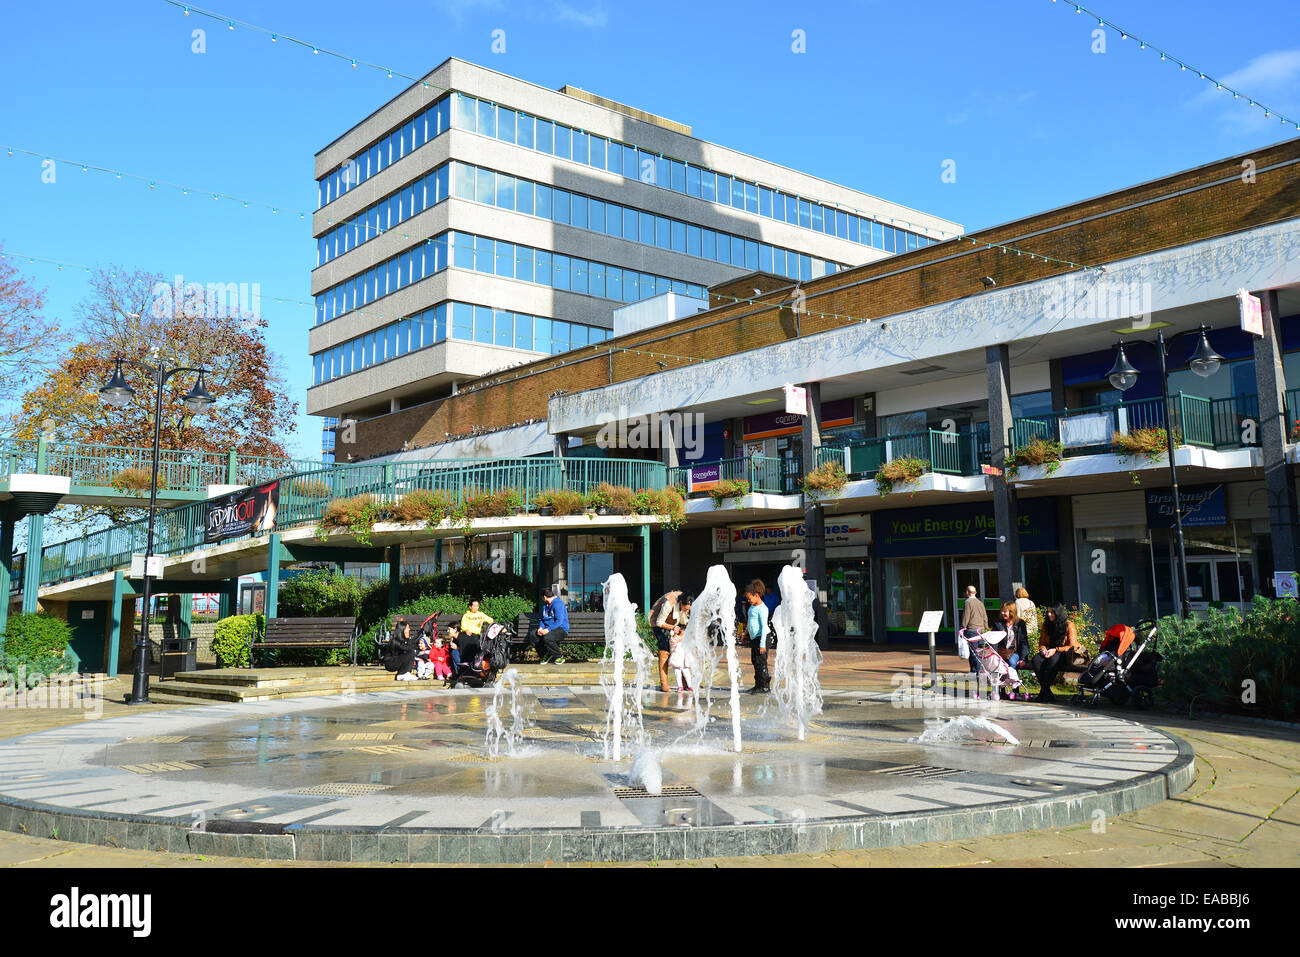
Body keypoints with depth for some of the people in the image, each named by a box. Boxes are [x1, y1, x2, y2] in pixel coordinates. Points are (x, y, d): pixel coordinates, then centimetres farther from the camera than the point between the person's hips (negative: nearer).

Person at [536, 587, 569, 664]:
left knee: (547, 638, -36)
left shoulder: (558, 603, -12)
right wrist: (540, 627, -4)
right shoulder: (545, 606, 17)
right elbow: (542, 620, 18)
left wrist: (548, 629, -29)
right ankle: (545, 655, 1)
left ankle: (558, 657, -15)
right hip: (548, 629, 8)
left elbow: (559, 621, -21)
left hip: (561, 629, -8)